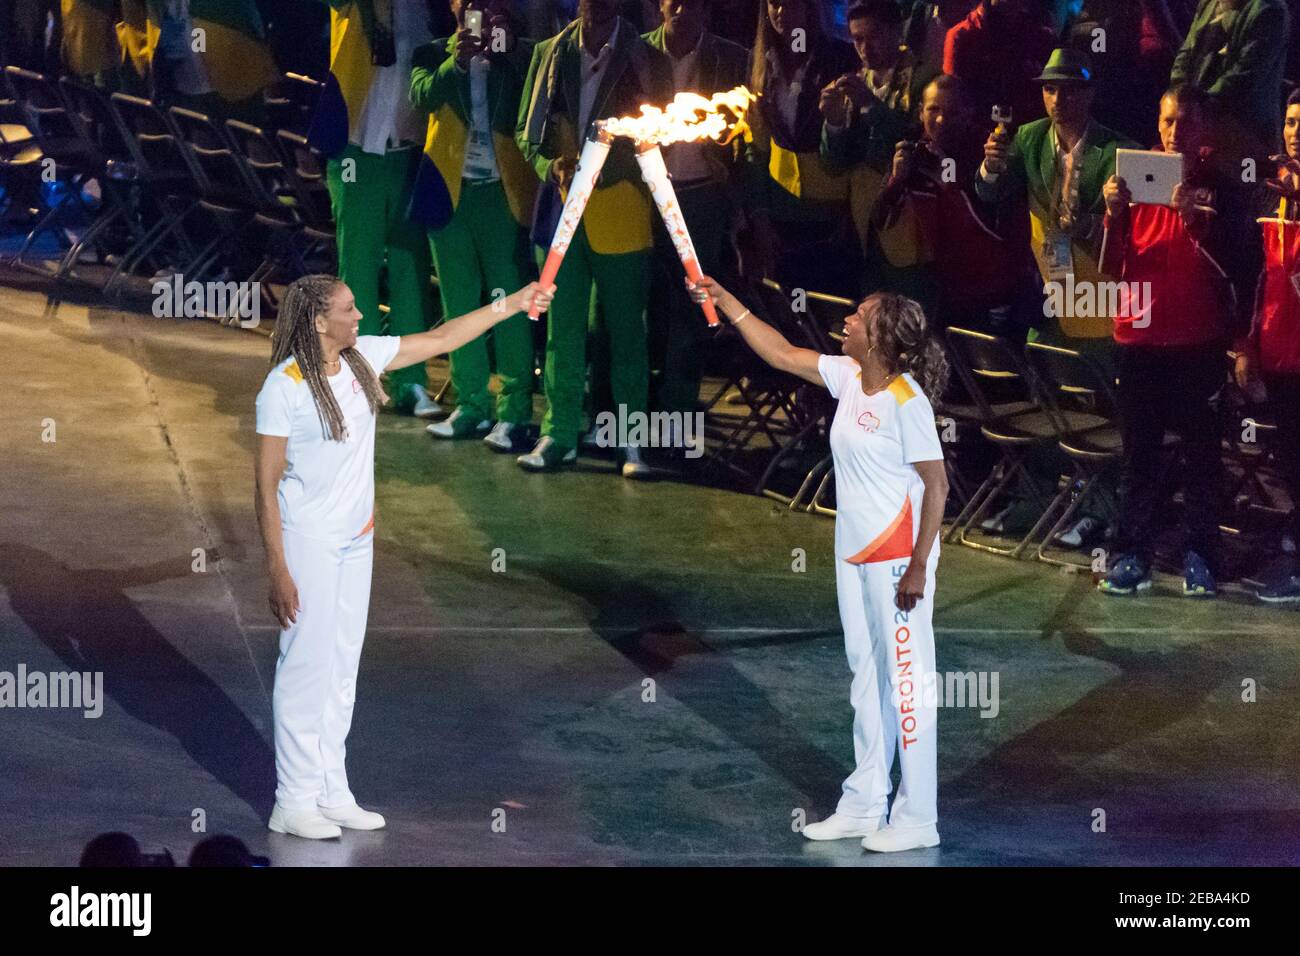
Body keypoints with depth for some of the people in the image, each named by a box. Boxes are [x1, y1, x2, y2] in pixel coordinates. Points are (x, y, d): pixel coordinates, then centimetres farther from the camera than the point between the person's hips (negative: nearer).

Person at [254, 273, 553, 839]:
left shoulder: (363, 357, 1)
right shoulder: (284, 386, -18)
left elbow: (440, 340, 13)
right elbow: (266, 484, -16)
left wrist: (514, 304, 13)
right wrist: (277, 570, -18)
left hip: (355, 538, 7)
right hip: (308, 542, -7)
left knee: (342, 668, 12)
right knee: (306, 667, -3)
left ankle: (332, 794, 19)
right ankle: (294, 803, 4)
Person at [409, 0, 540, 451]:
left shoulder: (519, 57, 5)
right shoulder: (435, 55, 8)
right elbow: (422, 94, -10)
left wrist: (508, 50, -21)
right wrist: (457, 60, -26)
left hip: (502, 190, -3)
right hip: (450, 189, 3)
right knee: (459, 303, 8)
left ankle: (513, 411, -7)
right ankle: (471, 405, 15)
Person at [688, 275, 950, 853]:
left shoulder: (906, 399, -19)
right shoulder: (848, 377, 3)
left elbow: (936, 486, -18)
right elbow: (782, 354, 16)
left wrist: (918, 567, -19)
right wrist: (727, 303, 12)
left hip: (897, 557, -9)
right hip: (854, 552, 9)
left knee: (906, 680, -2)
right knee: (866, 676, 16)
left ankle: (916, 818, 5)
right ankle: (864, 804, 25)